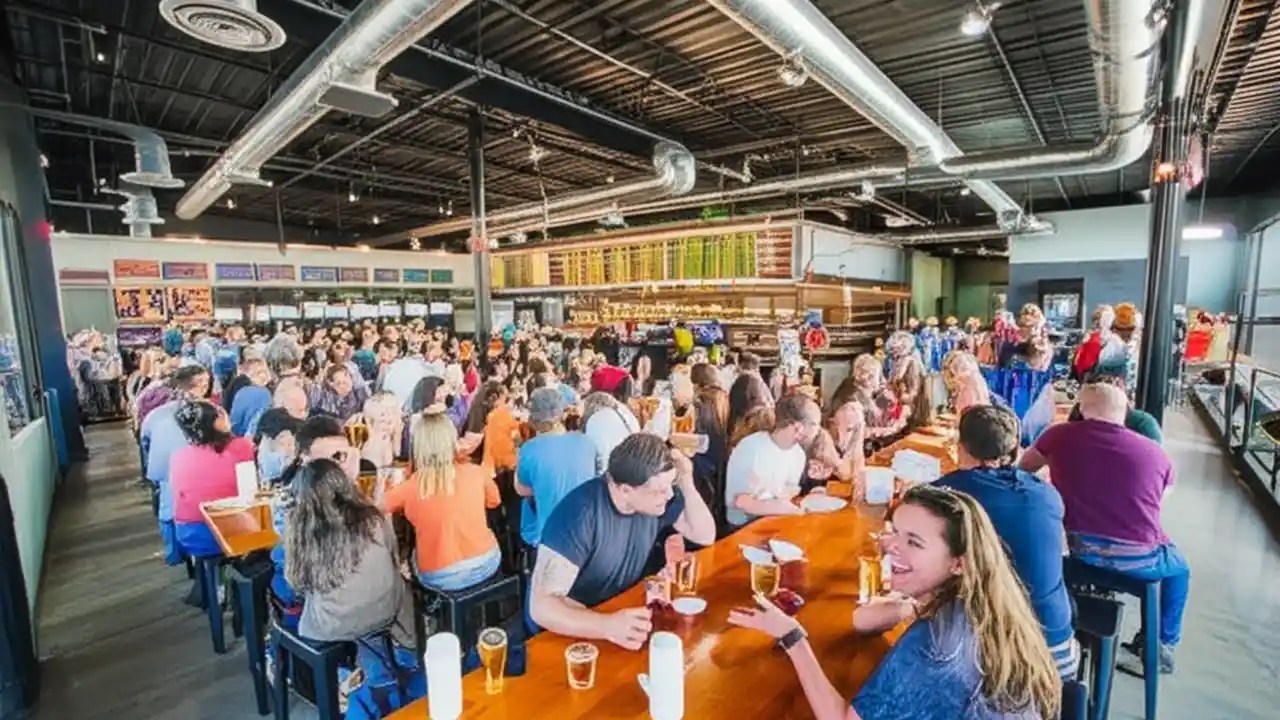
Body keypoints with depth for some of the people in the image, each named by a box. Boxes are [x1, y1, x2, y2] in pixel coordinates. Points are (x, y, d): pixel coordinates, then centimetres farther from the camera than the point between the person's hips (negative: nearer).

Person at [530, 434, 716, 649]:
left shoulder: (656, 495, -12)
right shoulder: (579, 515, -29)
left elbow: (706, 536, -5)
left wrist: (686, 485, -20)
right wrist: (608, 625, -47)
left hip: (625, 611, 5)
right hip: (577, 629, -5)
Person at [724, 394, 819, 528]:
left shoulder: (798, 454, 0)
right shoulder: (750, 448, -22)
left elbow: (788, 492, 13)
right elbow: (736, 500, -20)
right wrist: (774, 508, -32)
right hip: (744, 526, -7)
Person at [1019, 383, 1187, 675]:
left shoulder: (1060, 436, -4)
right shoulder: (1156, 453, -2)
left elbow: (1024, 467, 16)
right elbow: (1154, 508, 15)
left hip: (1081, 550, 0)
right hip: (1138, 559, 0)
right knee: (1180, 568, 35)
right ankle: (1161, 647, 40)